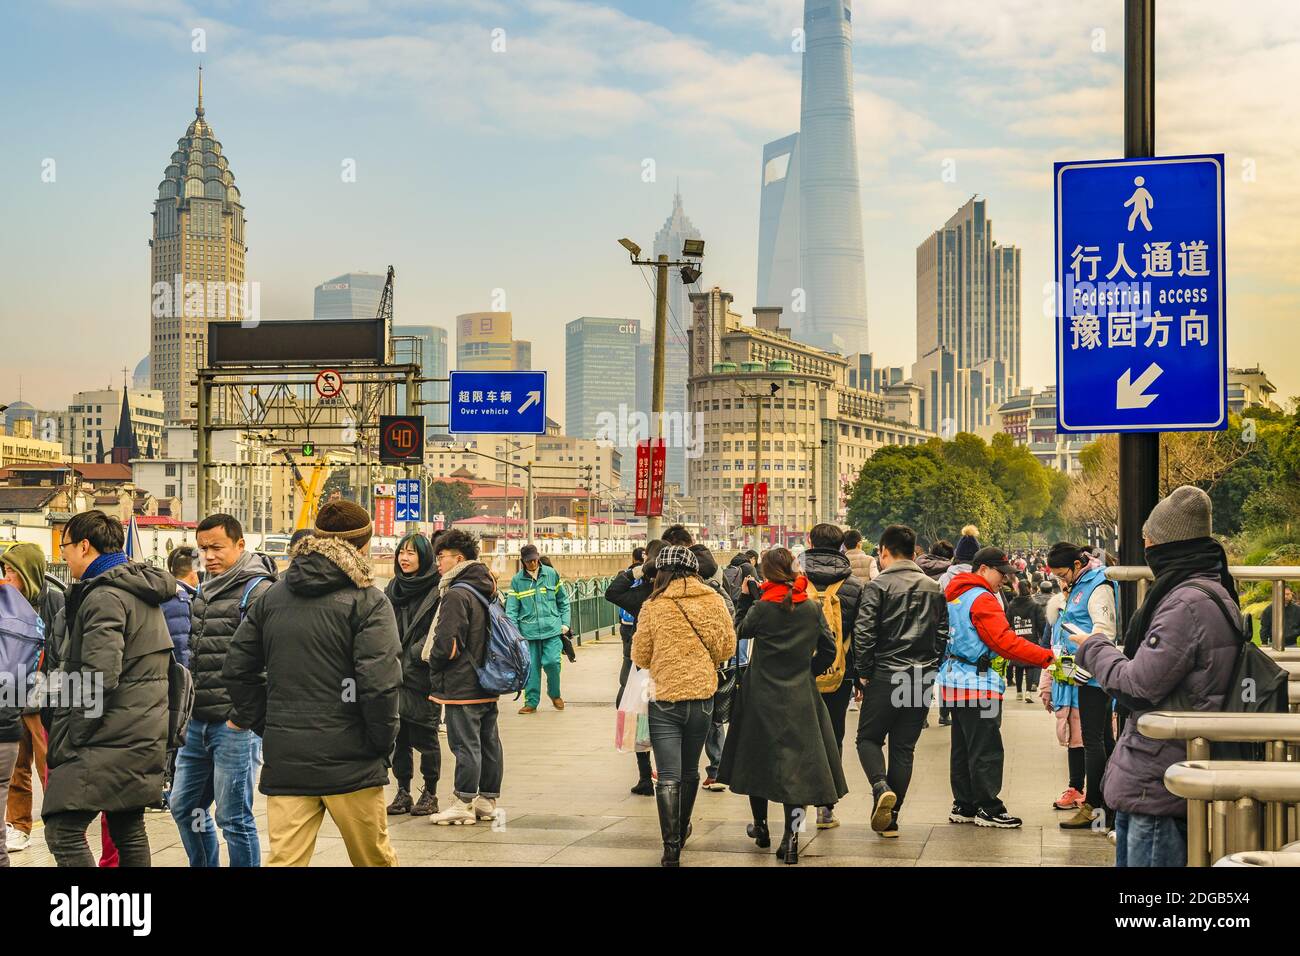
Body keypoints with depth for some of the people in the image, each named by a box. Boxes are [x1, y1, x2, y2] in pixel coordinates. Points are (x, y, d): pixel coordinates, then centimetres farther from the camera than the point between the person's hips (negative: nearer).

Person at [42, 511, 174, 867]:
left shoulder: (104, 596, -14)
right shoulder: (143, 592, 18)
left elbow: (98, 676, -22)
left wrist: (72, 738, -15)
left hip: (106, 740, -10)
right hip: (143, 737, 10)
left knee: (63, 833, -11)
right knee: (129, 832, 15)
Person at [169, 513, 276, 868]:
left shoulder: (258, 592, -12)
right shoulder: (204, 591, 15)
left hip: (235, 725, -9)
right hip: (198, 723, 9)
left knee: (233, 817, -2)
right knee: (184, 806, 15)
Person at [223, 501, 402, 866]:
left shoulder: (270, 597, 9)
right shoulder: (367, 601, -8)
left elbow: (237, 670, 10)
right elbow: (380, 682, -16)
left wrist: (264, 726, 14)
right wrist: (383, 742, -3)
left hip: (283, 758, 4)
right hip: (349, 761, -4)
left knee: (283, 859, 3)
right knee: (375, 859, 13)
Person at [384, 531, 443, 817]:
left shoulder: (437, 590, -6)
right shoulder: (393, 589, 13)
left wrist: (417, 654, -15)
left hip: (423, 676, -6)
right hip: (394, 675, 6)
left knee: (425, 736, -1)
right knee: (398, 735, 8)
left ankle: (430, 793, 10)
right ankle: (403, 792, 17)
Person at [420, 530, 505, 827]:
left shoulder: (456, 595, -17)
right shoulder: (487, 590, 11)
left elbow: (447, 645, -20)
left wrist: (433, 663, -2)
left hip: (462, 686, -9)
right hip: (488, 682, 9)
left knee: (465, 744, -3)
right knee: (489, 742, 12)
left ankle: (464, 805, 2)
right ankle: (488, 801, 20)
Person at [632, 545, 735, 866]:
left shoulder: (653, 607, -10)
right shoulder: (714, 601, -3)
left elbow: (640, 657, -2)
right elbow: (728, 646, 6)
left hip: (664, 699, -3)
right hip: (703, 695, 3)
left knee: (669, 777, -2)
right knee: (690, 771, 21)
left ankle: (671, 848, -10)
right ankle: (682, 832, 38)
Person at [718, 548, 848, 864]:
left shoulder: (763, 608, -12)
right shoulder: (812, 608, -4)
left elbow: (742, 631, 6)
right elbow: (828, 649, 1)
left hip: (762, 697, -1)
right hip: (800, 697, 1)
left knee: (757, 758, 17)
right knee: (796, 763, 3)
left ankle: (761, 827, 30)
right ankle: (791, 837, -8)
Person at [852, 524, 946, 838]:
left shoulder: (879, 585, -7)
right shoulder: (934, 588, 10)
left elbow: (863, 632, -12)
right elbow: (943, 633, 11)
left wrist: (865, 672, -3)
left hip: (886, 674, -4)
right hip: (923, 679, 4)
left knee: (868, 738, 10)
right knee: (903, 747, 9)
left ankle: (881, 786, -18)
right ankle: (890, 820, 10)